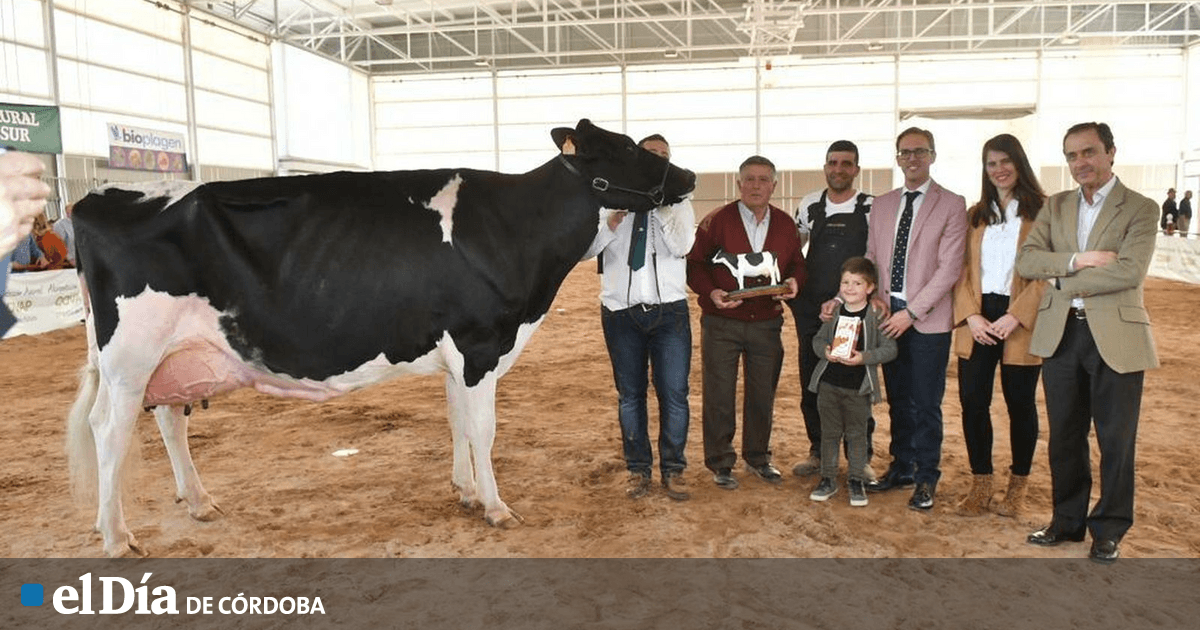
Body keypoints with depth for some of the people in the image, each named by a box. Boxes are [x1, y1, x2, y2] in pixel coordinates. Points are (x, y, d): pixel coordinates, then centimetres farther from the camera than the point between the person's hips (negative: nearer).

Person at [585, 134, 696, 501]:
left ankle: (673, 470, 16)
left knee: (674, 394, 1)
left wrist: (658, 205, -15)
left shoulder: (679, 204, 6)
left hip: (669, 310, 0)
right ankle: (638, 469, 22)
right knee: (630, 395, 9)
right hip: (621, 311, 1)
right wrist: (615, 218, -16)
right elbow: (585, 249, -5)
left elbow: (681, 246, -13)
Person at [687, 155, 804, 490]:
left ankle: (757, 456, 32)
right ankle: (720, 463, 18)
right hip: (721, 323, -3)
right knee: (719, 395, 3)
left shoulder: (785, 225, 6)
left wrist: (794, 282, -8)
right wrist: (710, 292, -20)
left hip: (767, 323, 3)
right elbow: (694, 263, -4)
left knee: (763, 395, 13)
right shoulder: (716, 221, -5)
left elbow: (797, 264, 14)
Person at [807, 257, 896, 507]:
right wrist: (825, 351, -9)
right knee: (829, 432, 12)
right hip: (828, 383, 3)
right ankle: (828, 479, 23)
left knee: (857, 434, 8)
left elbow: (889, 349, -8)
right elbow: (818, 339, 12)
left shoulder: (876, 315, -7)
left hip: (859, 387, -3)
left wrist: (864, 358, -20)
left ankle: (856, 480, 23)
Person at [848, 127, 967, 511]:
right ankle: (902, 468, 28)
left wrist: (912, 312, -16)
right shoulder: (882, 205, 12)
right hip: (889, 316, 5)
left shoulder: (951, 205, -4)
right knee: (898, 400, 14)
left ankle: (926, 478, 17)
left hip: (927, 319, -4)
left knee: (926, 404, 2)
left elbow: (949, 267, -10)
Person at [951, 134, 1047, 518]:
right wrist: (971, 315, -7)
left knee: (1020, 403, 8)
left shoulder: (1042, 211, -2)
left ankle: (1018, 484, 25)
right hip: (977, 321, 3)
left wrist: (1014, 317, -16)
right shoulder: (975, 215, 12)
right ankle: (980, 484, 16)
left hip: (1020, 322, -3)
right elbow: (962, 269, 7)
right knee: (972, 401, 2)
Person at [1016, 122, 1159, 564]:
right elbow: (1025, 261, -3)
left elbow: (1129, 271, -18)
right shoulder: (1056, 207, 10)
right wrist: (1078, 259, -17)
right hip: (1060, 334, 4)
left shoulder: (1140, 209, -3)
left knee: (1115, 440, 6)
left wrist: (1062, 281, -11)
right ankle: (1067, 520, 28)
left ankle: (1109, 530, 22)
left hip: (1115, 336, -4)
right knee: (1065, 437, 13)